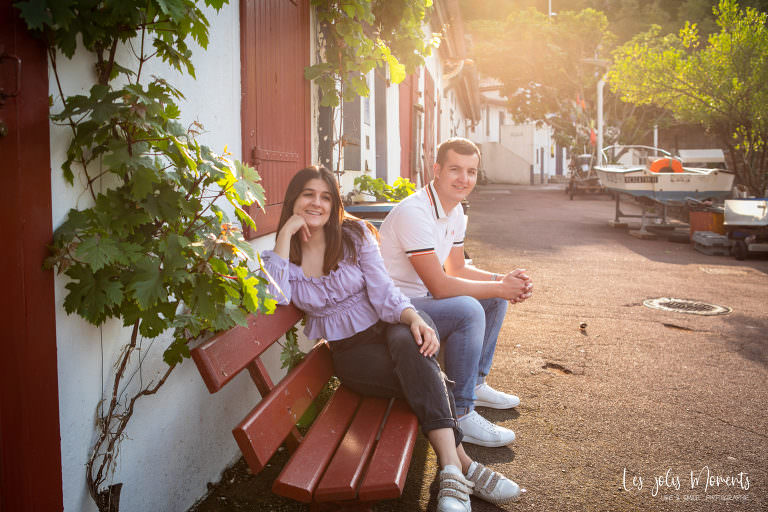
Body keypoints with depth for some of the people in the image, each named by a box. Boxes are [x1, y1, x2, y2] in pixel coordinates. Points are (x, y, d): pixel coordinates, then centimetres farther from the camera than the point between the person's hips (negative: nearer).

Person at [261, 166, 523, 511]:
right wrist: (285, 235, -16)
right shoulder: (280, 258, 4)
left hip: (389, 326, 1)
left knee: (409, 344, -37)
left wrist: (414, 319, -27)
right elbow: (276, 299, -19)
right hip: (350, 351, 0)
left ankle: (452, 471, -43)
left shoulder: (354, 235, 3)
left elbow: (383, 293, -6)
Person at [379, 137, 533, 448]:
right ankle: (459, 415, -18)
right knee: (469, 310, -31)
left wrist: (503, 280, -3)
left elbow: (457, 270, 14)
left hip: (423, 297, 10)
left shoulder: (455, 210, 6)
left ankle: (476, 383, 20)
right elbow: (440, 286, -28)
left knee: (496, 293, 12)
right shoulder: (414, 212, -25)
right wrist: (498, 288, -18)